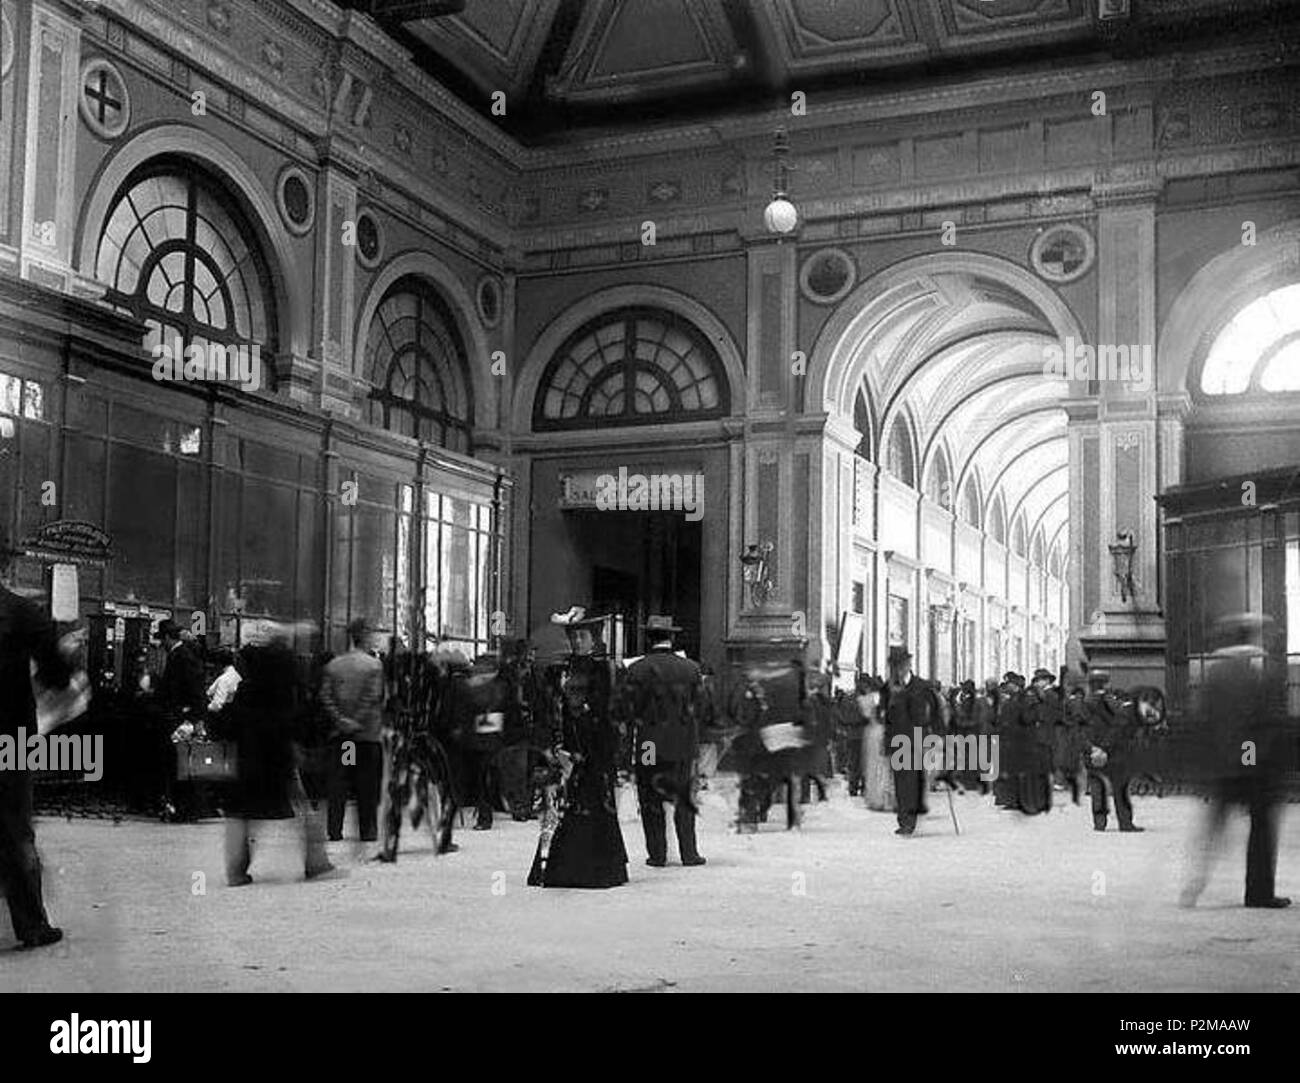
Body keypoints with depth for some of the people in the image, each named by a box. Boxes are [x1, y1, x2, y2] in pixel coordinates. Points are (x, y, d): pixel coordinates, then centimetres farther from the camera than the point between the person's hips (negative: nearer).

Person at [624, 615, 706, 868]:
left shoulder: (637, 669, -7)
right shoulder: (690, 668, 0)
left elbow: (632, 710, -6)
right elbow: (696, 708, 5)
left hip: (650, 743, -2)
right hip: (684, 744, 2)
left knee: (651, 801, 7)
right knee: (684, 800, 12)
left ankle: (657, 854, 8)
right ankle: (689, 852, 11)